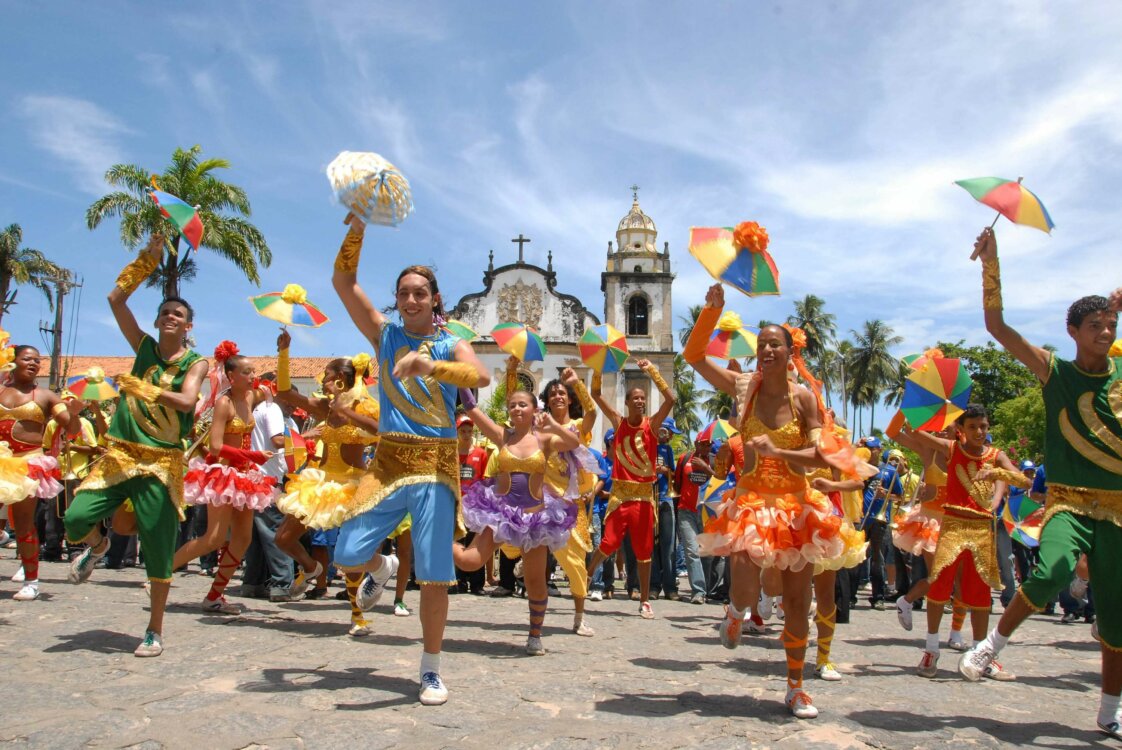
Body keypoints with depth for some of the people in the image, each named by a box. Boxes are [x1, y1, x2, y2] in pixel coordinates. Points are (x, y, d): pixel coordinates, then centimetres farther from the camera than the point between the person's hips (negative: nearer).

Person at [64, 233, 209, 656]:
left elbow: (186, 401, -18)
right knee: (76, 518, -10)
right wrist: (148, 261, 3)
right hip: (119, 455, 3)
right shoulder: (144, 348, 10)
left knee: (158, 546, -2)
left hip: (162, 462, -3)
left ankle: (155, 632, 12)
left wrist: (143, 389, -22)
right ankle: (98, 546, 30)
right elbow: (116, 299, 4)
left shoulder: (195, 363, 0)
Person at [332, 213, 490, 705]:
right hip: (387, 461, 3)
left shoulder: (451, 346, 2)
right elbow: (343, 282, 4)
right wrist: (356, 231, -7)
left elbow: (480, 376, -20)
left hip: (435, 465, -2)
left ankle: (431, 669, 17)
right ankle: (382, 569, 36)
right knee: (347, 554, -2)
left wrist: (430, 365, -36)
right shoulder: (385, 335, 10)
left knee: (434, 576, -2)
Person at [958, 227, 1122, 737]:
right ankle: (994, 642, -7)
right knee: (1052, 573, -31)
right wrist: (991, 263, -15)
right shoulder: (1056, 372, 1)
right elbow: (998, 326, -7)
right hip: (1069, 502, -3)